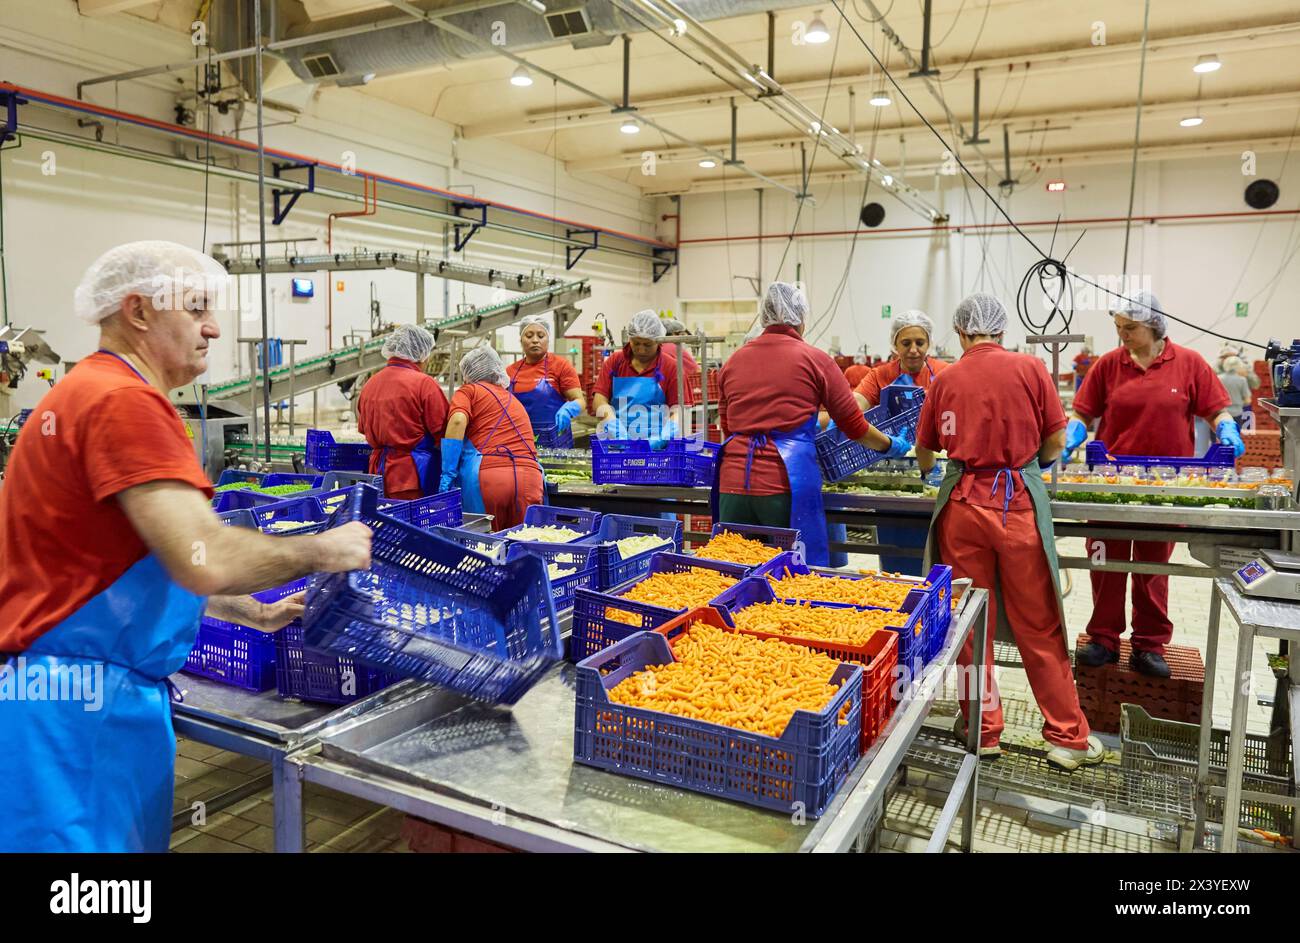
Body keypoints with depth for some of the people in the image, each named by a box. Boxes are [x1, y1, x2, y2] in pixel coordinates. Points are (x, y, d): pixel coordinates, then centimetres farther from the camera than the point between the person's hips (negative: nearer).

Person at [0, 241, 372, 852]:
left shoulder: (88, 390, 16)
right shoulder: (125, 400, -18)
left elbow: (164, 561, 22)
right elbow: (207, 560, -28)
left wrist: (258, 615, 21)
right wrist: (321, 551, -12)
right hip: (76, 706, -10)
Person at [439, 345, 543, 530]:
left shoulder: (469, 390, 11)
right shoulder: (514, 399, 29)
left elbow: (458, 421, -8)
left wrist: (447, 475, -9)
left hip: (487, 474, -4)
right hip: (530, 475, 5)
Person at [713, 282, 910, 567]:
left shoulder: (734, 361, 11)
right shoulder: (815, 360, 2)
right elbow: (854, 426, 8)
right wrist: (892, 446, 25)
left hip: (733, 481, 4)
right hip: (785, 482, -4)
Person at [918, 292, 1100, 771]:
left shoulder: (946, 378, 2)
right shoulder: (1030, 367, -1)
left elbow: (925, 448, 11)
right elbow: (1055, 440, 1)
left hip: (964, 502, 1)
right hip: (1020, 501, -1)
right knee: (1039, 625, 8)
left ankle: (982, 728, 21)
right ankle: (1068, 736, 18)